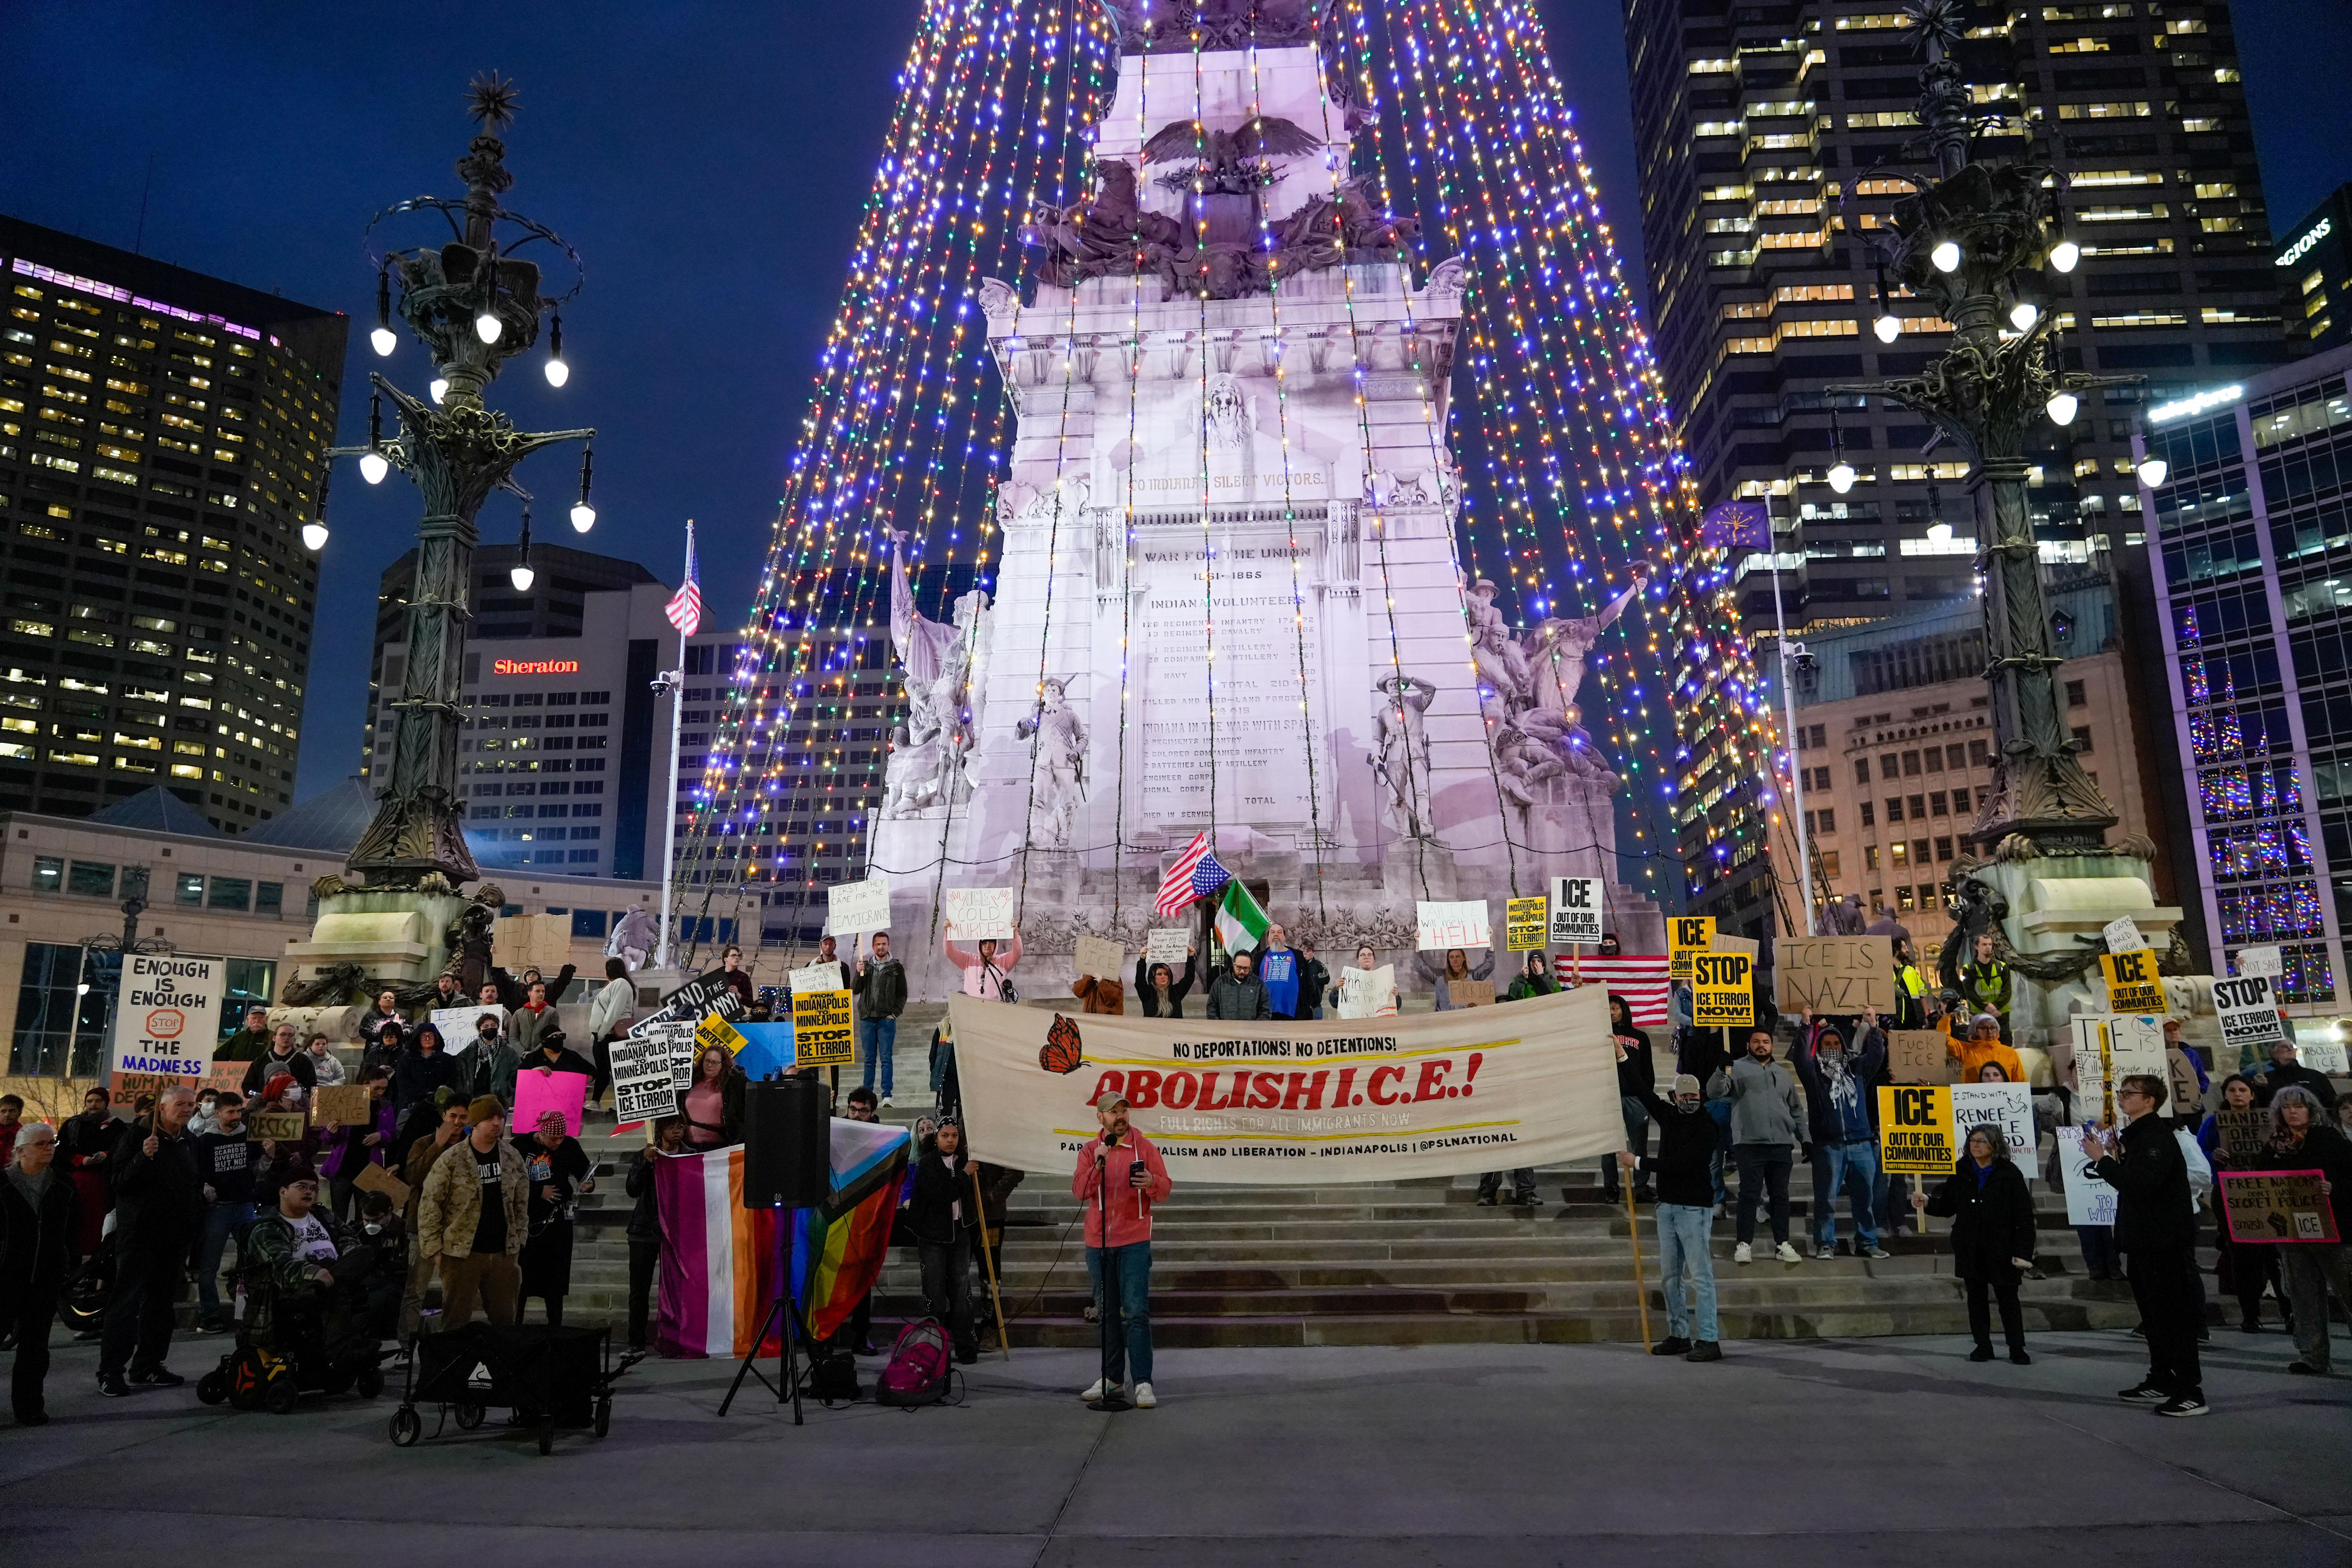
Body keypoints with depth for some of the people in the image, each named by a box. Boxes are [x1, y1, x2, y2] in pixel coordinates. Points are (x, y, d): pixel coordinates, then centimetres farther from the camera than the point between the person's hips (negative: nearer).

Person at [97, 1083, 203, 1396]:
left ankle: (148, 1364, 18)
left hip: (175, 1237, 6)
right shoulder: (137, 1136, -7)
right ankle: (111, 1371, -2)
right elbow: (120, 1181, -14)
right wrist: (144, 1157, -30)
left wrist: (195, 1228, 17)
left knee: (161, 1302, 10)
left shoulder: (189, 1142, 13)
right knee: (127, 1302, -6)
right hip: (139, 1233, -6)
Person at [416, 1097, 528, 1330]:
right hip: (461, 1253, -4)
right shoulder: (452, 1159, -9)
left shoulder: (513, 1157, 6)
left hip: (502, 1253, 4)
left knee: (504, 1319, 10)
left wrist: (520, 1239, 10)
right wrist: (433, 1247, -7)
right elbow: (429, 1203, -6)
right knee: (457, 1321, 3)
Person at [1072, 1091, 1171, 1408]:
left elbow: (1164, 1189, -1)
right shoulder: (1090, 1151, 7)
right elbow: (1079, 1191, -6)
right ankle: (1112, 1375, 21)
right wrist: (1097, 1166, -22)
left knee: (1136, 1313, -8)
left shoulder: (1144, 1147, 3)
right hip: (1098, 1242, 3)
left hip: (1134, 1242, -3)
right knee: (1107, 1312, 11)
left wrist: (1151, 1182, -24)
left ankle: (1143, 1382, -8)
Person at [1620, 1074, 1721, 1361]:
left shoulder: (1706, 1126, -11)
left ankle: (1709, 1340, -7)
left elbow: (1680, 1163, -19)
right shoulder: (1668, 1116, 10)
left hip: (1694, 1208, -7)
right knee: (1669, 1277, 10)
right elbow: (1644, 1091, 18)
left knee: (1700, 1276, -8)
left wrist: (1638, 1162, -15)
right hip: (1666, 1205, 7)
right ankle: (1679, 1335, 17)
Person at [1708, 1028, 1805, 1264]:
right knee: (1749, 1195, -4)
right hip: (1749, 1143, -4)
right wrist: (1721, 1072, -29)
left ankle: (1782, 1244, 16)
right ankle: (1743, 1244, 0)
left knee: (1781, 1195, 9)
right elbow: (1714, 1092, -11)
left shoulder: (1784, 1074, 19)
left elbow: (1796, 1109, 24)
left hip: (1782, 1144, 5)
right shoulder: (1737, 1068, 3)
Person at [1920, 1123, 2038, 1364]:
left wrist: (2023, 1252, -13)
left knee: (2008, 1298, 3)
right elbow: (1947, 1206, 10)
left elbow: (2024, 1216, -7)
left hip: (2001, 1249, -4)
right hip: (1970, 1249, 4)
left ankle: (2017, 1349, 14)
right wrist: (1927, 1203, -11)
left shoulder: (2009, 1174, -6)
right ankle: (1983, 1346, 18)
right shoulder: (1960, 1171, 6)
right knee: (1976, 1297, 9)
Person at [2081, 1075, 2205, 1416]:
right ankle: (2161, 1381, 25)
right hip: (2144, 1242, 11)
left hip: (2164, 1243, -11)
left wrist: (2102, 1160, -19)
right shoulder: (2136, 1136, 16)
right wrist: (2115, 1158, 6)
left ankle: (2191, 1392, -3)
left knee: (2174, 1315, -7)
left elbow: (2140, 1185, -27)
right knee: (2154, 1315, 16)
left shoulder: (2157, 1138, -17)